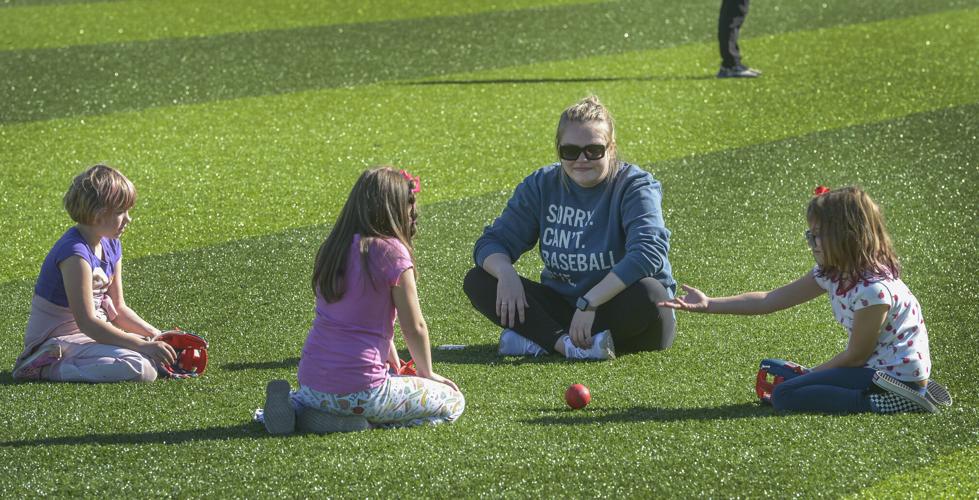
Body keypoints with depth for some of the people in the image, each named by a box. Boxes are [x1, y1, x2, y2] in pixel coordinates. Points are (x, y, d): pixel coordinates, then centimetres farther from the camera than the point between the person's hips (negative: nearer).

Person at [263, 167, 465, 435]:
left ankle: (292, 406, 7)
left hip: (311, 380, 8)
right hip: (360, 389, -8)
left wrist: (388, 356, 30)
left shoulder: (332, 248, 9)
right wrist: (427, 373, 11)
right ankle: (350, 420, -9)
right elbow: (414, 326, -5)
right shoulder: (392, 252, -12)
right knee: (454, 403, 8)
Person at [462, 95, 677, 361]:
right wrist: (506, 273, -23)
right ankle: (569, 346, -31)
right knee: (478, 282, -11)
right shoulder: (541, 185, 2)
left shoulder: (634, 186, -12)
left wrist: (589, 302, -35)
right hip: (563, 304, 5)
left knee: (647, 295, -39)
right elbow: (493, 241, 2)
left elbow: (649, 252, -29)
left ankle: (537, 341, -27)